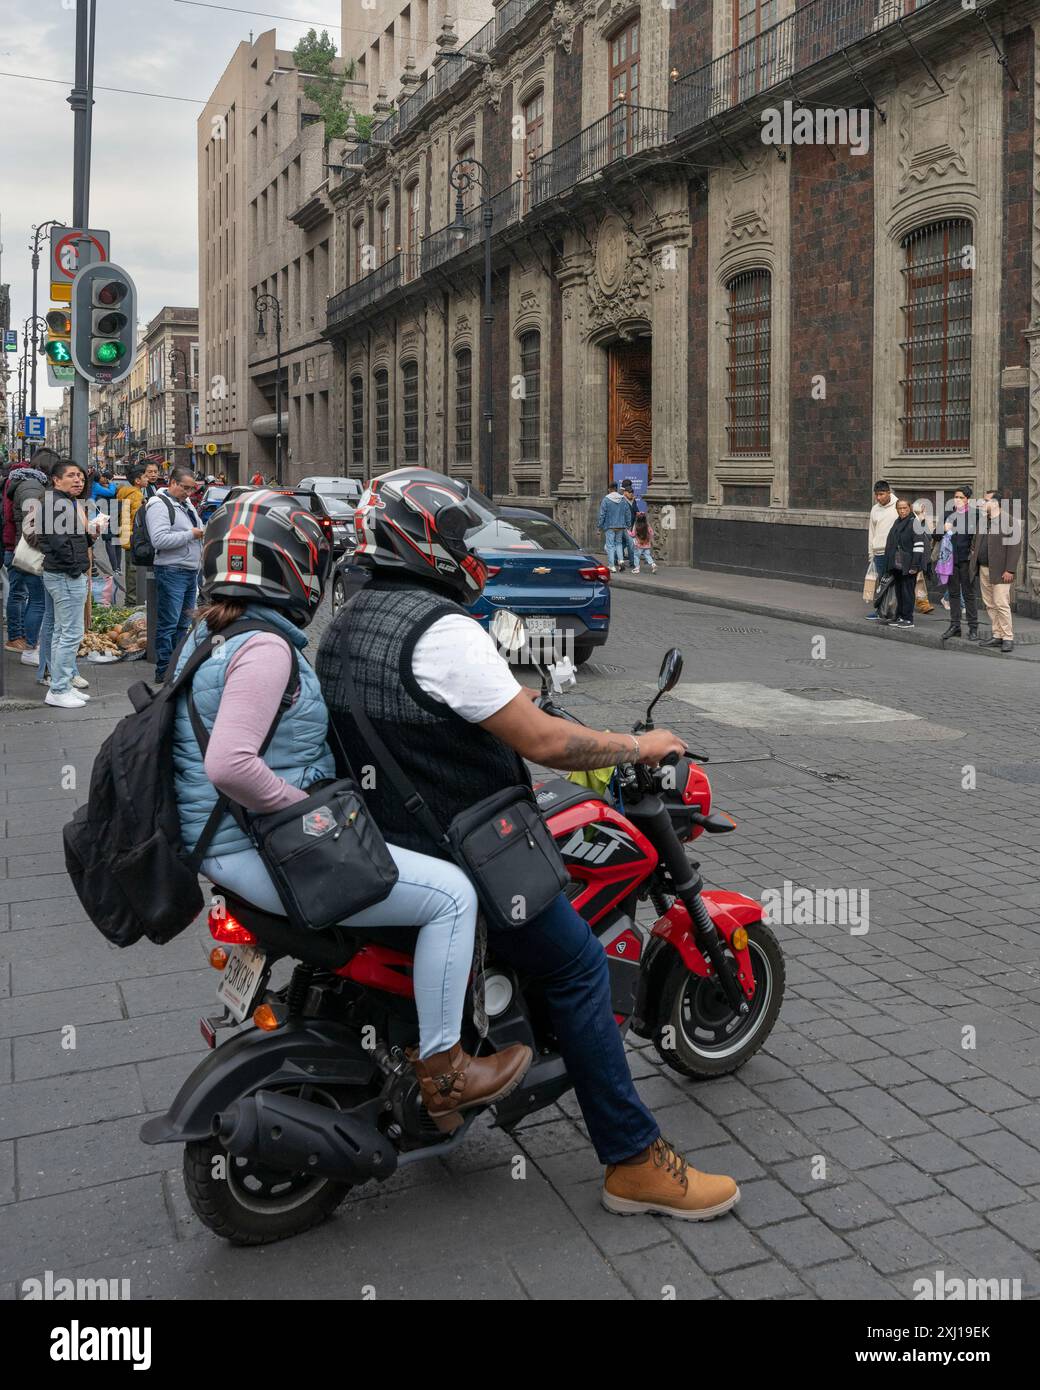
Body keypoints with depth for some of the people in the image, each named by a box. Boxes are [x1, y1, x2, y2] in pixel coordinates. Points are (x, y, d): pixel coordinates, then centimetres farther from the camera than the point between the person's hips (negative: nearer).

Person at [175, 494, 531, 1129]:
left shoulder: (209, 635, 12)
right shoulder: (265, 647, -21)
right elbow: (229, 765, -33)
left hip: (225, 839, 11)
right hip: (261, 848, -11)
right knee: (452, 893, -13)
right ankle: (441, 1072, -4)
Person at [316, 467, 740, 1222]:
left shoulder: (344, 625, 8)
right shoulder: (440, 629, -22)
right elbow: (541, 742, -23)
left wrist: (500, 701, 29)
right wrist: (639, 746, -9)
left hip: (380, 835, 10)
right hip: (455, 858, -10)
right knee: (579, 967, -2)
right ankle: (635, 1161, 4)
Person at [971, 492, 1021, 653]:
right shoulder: (982, 520, 15)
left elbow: (1015, 547, -13)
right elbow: (975, 542, 25)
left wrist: (1009, 570, -17)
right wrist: (973, 559, 12)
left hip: (1000, 571, -7)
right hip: (983, 569, 8)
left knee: (1001, 604, -9)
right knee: (990, 605, 9)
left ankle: (1008, 638, -3)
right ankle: (997, 636, 16)